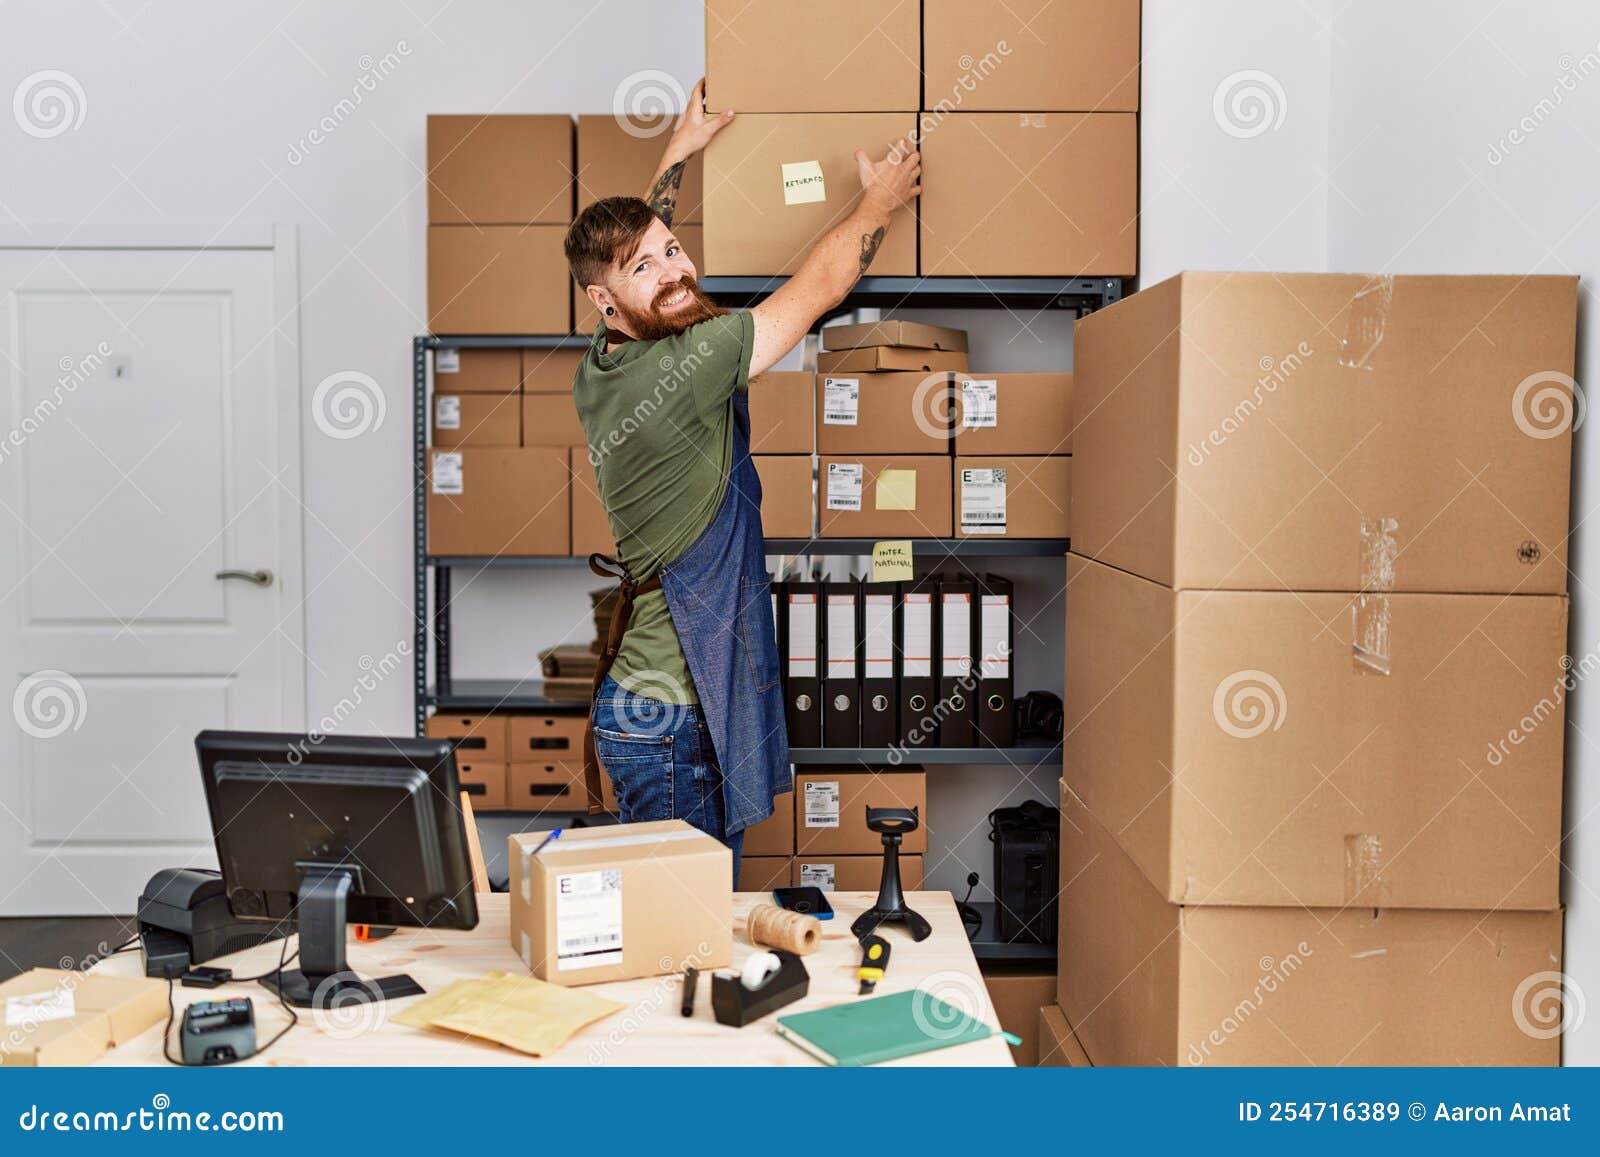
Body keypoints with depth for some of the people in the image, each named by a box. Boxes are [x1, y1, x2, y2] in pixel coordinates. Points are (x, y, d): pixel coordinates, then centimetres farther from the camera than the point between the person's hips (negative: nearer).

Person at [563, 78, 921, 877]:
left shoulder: (600, 371, 6)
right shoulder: (683, 368, -20)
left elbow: (644, 240, 26)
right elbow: (817, 287, -7)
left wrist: (679, 153, 36)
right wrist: (879, 202, 10)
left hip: (637, 699, 9)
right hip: (672, 720, -9)